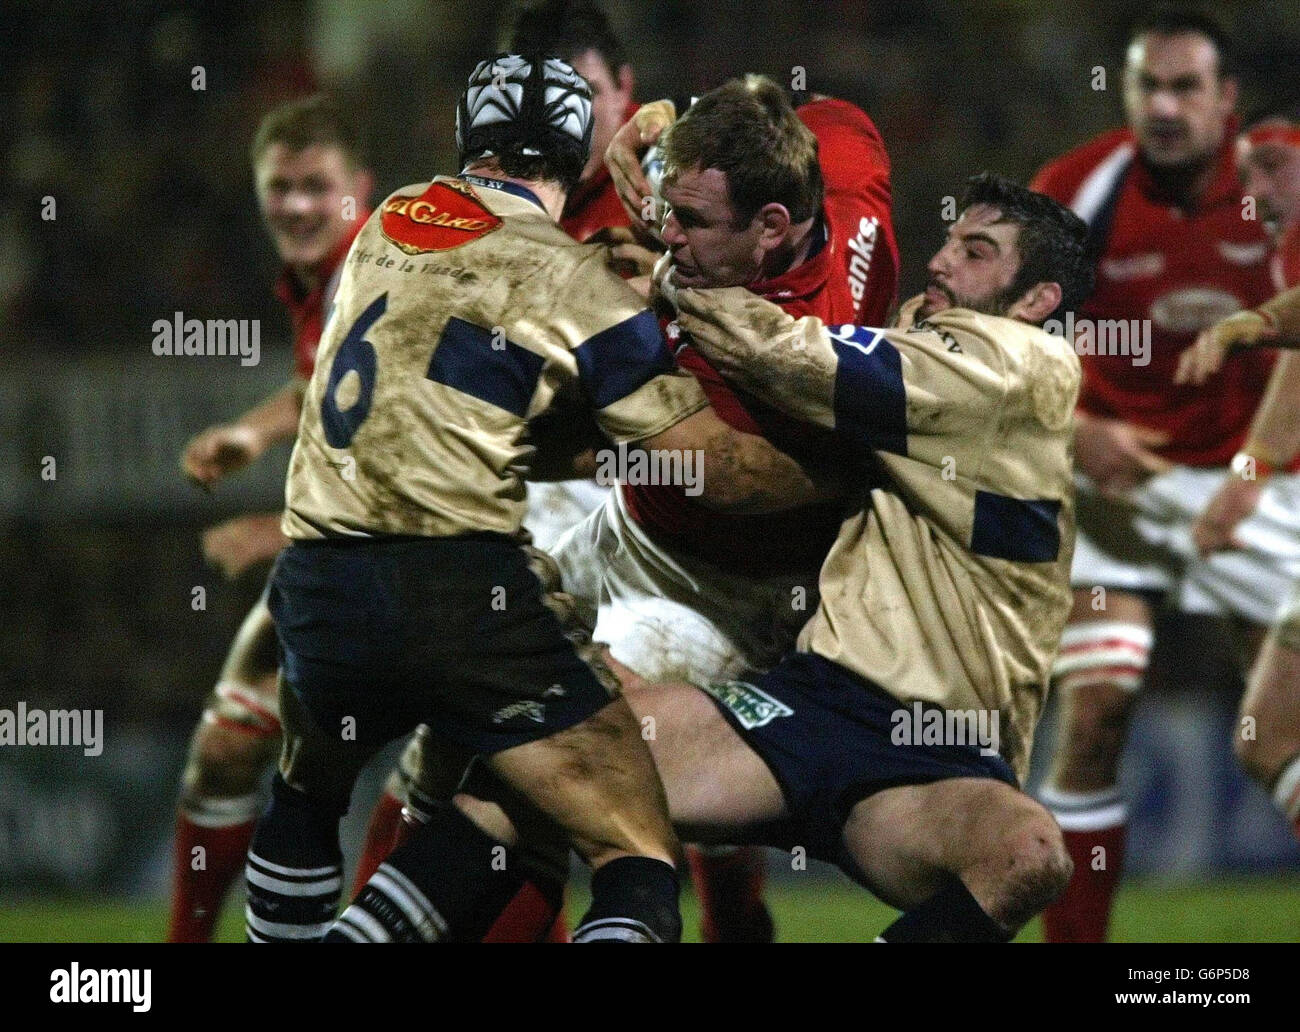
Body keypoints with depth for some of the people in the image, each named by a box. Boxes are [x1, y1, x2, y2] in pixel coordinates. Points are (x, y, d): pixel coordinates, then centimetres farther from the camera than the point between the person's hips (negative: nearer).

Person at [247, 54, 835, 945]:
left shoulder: (388, 223, 16)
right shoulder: (573, 281, 0)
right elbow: (716, 465, 1)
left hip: (317, 583, 5)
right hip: (459, 589, -5)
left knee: (309, 798, 34)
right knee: (641, 860, -4)